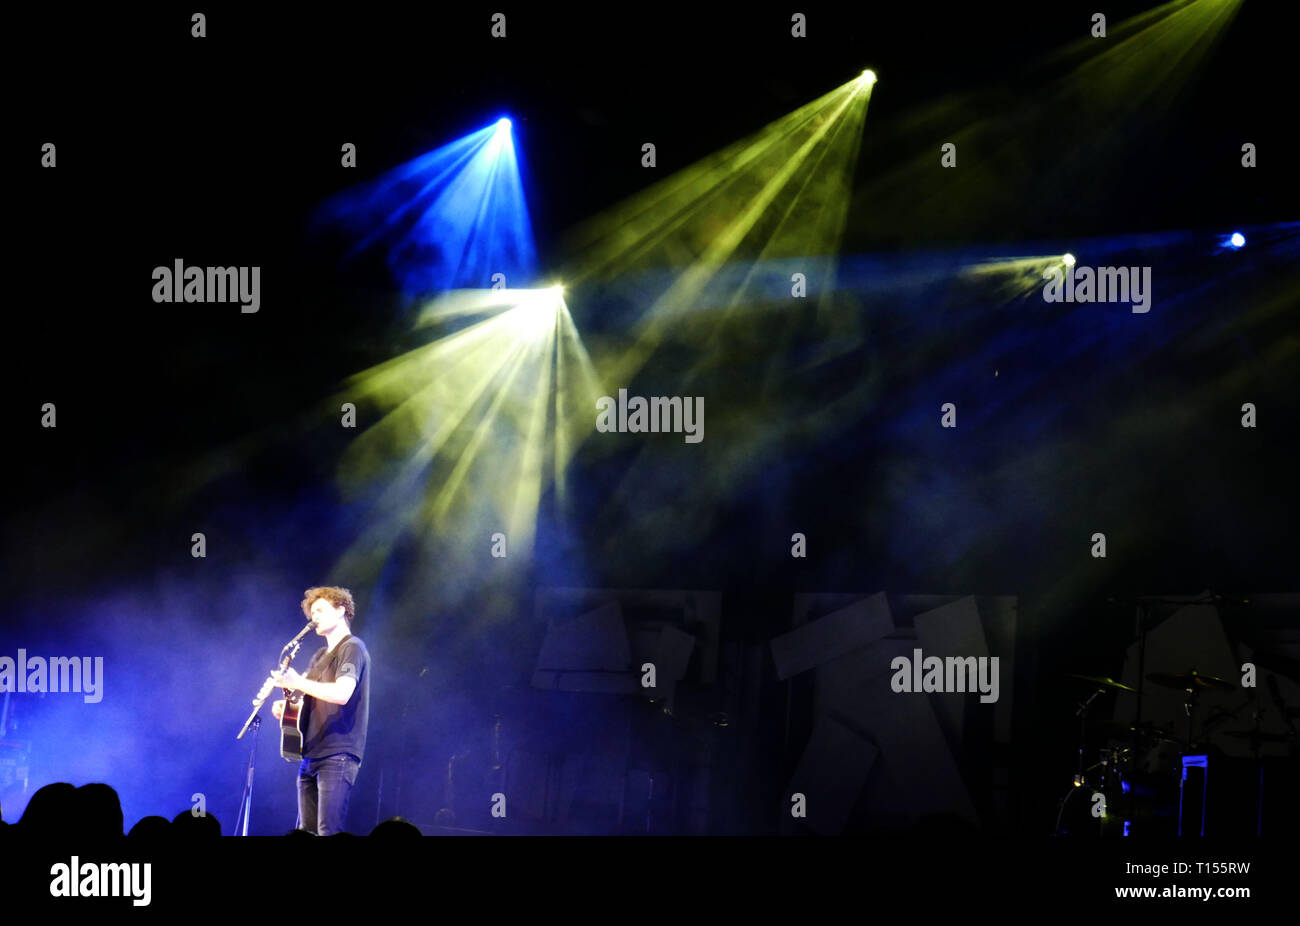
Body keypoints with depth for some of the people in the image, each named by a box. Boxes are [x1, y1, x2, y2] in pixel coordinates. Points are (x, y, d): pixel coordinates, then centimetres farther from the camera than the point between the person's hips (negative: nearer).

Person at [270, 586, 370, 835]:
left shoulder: (352, 648, -5)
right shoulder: (320, 656, 23)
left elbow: (342, 694, -21)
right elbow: (307, 697, 29)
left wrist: (297, 682, -25)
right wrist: (283, 705, 7)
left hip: (337, 756, -9)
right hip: (311, 756, 9)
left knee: (328, 832, -16)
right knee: (305, 831, 5)